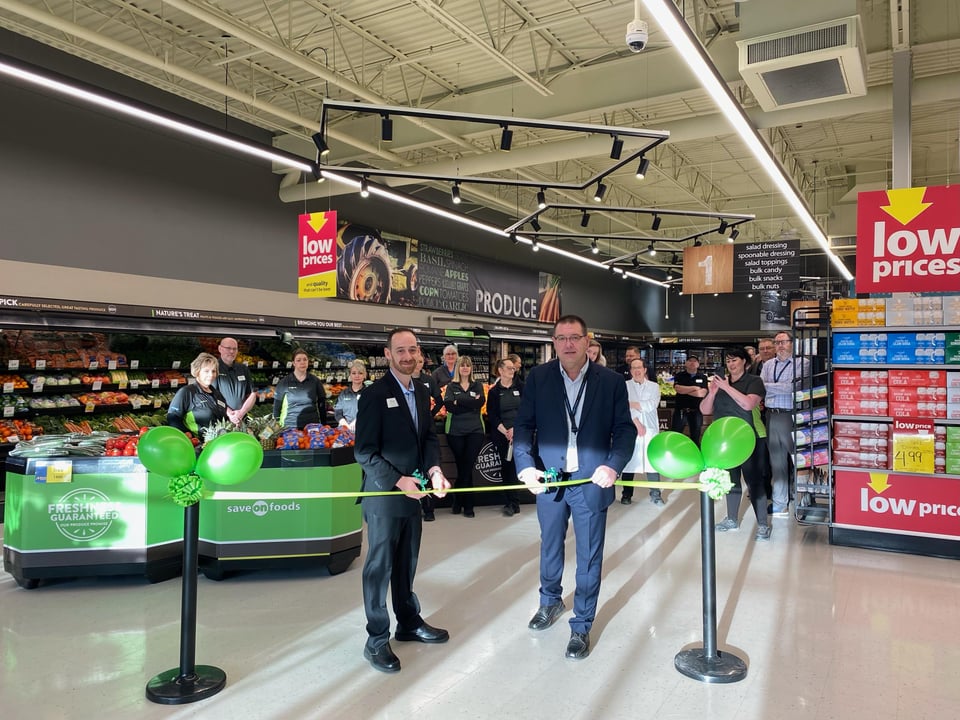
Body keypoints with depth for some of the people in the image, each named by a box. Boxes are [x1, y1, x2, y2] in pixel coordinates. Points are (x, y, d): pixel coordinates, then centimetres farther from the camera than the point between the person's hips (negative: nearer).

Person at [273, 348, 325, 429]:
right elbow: (277, 406, 3)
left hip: (312, 425, 1)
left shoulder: (315, 381, 2)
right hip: (290, 427, -1)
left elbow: (322, 402, 7)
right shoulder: (284, 382, -1)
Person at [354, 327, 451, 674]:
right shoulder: (375, 395, -13)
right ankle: (377, 639, 16)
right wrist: (397, 481, -19)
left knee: (407, 564, 18)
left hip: (413, 493, 6)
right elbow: (364, 451, -15)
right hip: (384, 495, -6)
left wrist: (434, 469, -6)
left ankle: (409, 623, 34)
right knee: (380, 567, 3)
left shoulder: (422, 392, 9)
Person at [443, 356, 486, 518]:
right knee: (463, 467, 4)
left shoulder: (478, 385, 12)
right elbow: (448, 405, -9)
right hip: (456, 431, 0)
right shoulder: (451, 386, 8)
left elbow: (481, 402, -8)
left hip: (475, 431, 1)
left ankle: (458, 502, 10)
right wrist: (471, 403, -12)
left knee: (467, 467, -4)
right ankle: (467, 505, 16)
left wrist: (458, 401, -11)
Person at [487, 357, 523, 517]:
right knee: (507, 466, 2)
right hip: (501, 434, 0)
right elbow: (492, 415, 0)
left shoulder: (519, 387, 7)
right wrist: (505, 431, -11)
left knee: (514, 466, -4)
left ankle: (512, 503, 3)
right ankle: (511, 503, 10)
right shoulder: (494, 391, 5)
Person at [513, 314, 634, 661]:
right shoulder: (537, 378, -2)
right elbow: (524, 425, -2)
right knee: (549, 546, 22)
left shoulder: (611, 381, -4)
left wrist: (613, 466, -19)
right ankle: (550, 601, 48)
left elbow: (625, 429, -3)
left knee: (589, 557, 8)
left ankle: (581, 626, 26)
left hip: (591, 481, -1)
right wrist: (525, 466, -16)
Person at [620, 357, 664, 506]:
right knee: (629, 461, 2)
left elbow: (651, 405, -7)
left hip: (650, 430, 1)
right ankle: (627, 494, 13)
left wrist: (632, 403, -8)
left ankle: (655, 494, 9)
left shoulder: (654, 386, 9)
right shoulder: (624, 386, 4)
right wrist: (637, 423, -16)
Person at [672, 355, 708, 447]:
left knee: (696, 438, 10)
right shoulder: (679, 375, 5)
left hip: (696, 411, 1)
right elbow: (678, 388, -13)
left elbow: (702, 393, -9)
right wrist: (694, 388, -11)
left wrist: (684, 390, -8)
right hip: (680, 410, -1)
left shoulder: (703, 377, 5)